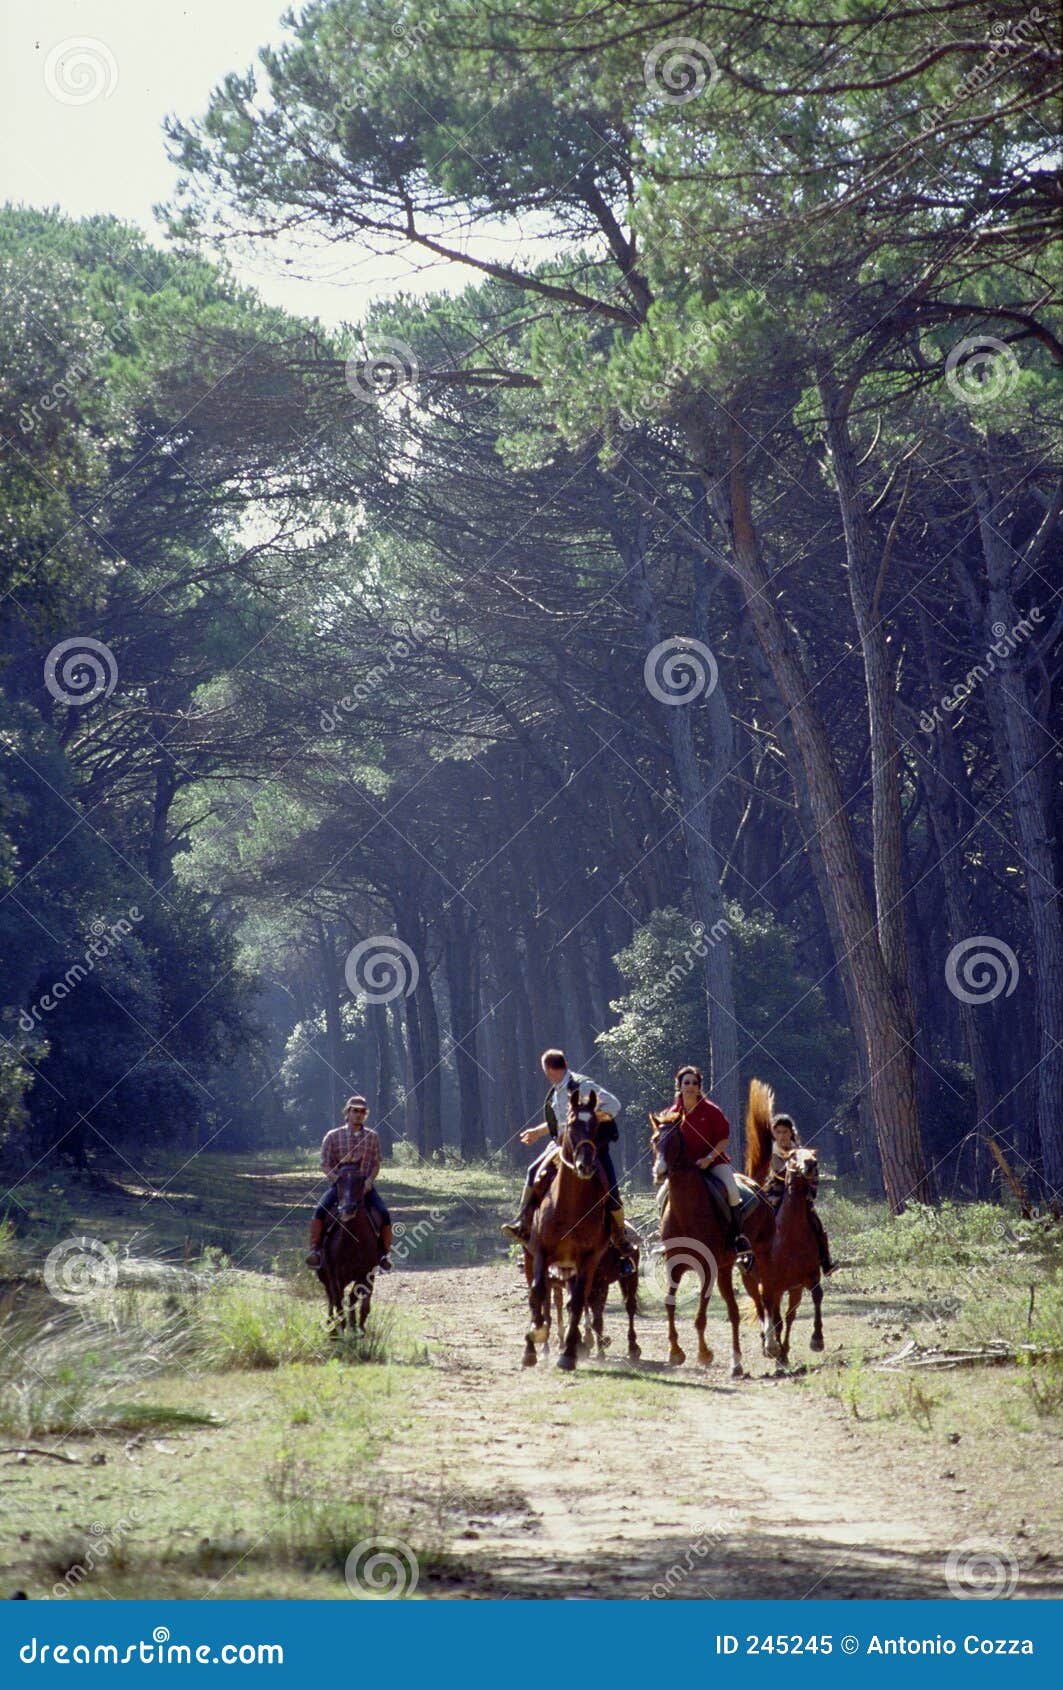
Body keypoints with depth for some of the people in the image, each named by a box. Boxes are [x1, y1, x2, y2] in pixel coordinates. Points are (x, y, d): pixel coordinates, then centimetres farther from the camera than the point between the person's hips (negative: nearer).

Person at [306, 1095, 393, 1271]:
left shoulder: (372, 1136, 9)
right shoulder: (333, 1136, 3)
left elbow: (376, 1164, 8)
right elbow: (326, 1164, 1)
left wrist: (369, 1181, -10)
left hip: (364, 1184, 1)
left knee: (383, 1214, -20)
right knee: (320, 1210, -27)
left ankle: (385, 1255, -4)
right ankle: (315, 1251, -19)